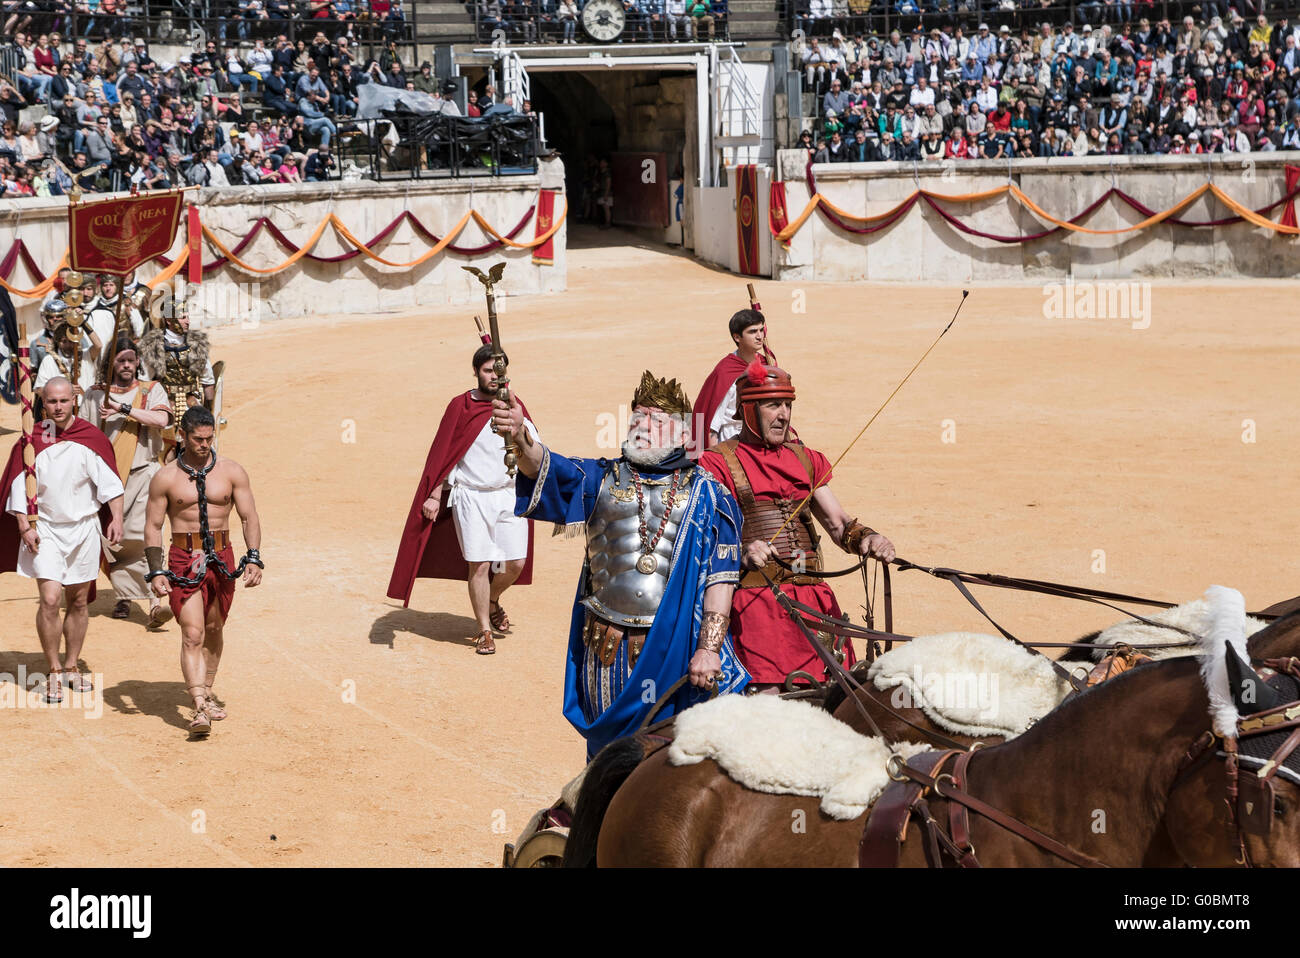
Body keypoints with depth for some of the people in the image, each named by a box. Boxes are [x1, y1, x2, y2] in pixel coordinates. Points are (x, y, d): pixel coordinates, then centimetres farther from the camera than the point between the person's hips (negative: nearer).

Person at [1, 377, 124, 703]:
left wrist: (117, 518, -11)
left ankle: (71, 666, 24)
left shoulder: (92, 438, -1)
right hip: (45, 529, -1)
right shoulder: (31, 441, -1)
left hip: (84, 528, 1)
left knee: (79, 601, 9)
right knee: (50, 599, -12)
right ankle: (54, 672, 0)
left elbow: (109, 482, -1)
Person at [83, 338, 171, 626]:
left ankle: (155, 600, -21)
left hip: (144, 473, -3)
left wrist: (123, 408, -16)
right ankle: (125, 596, 14)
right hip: (109, 475, 3)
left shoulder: (152, 390, 7)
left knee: (143, 535, -16)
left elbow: (161, 419, -12)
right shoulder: (97, 395, 11)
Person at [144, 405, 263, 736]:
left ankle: (207, 692, 33)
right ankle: (199, 708, -18)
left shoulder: (231, 471, 3)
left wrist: (254, 559, -7)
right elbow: (153, 526, 2)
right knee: (192, 634, -12)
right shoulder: (165, 477, -1)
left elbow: (250, 517, 5)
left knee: (214, 630, 15)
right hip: (183, 560, -2)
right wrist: (156, 572, -7)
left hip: (221, 558, 3)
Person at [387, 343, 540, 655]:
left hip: (509, 495, 2)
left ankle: (492, 600, 35)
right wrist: (435, 496, -5)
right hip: (471, 497, -2)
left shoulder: (513, 406, 4)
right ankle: (484, 630, 11)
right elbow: (444, 454, 0)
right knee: (479, 565, -4)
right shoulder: (460, 407, -2)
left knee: (516, 562, 3)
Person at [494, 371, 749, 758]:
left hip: (676, 652, -2)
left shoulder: (704, 493, 2)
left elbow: (720, 578, -5)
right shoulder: (601, 479, 8)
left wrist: (708, 648, -15)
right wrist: (519, 437, -34)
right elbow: (549, 469, -12)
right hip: (609, 653, 2)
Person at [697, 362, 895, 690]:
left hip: (814, 597, 5)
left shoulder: (805, 459, 20)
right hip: (756, 598, -5)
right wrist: (741, 555, -28)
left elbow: (838, 522, 17)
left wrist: (866, 538, -6)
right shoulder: (718, 463, 2)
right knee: (769, 693, -17)